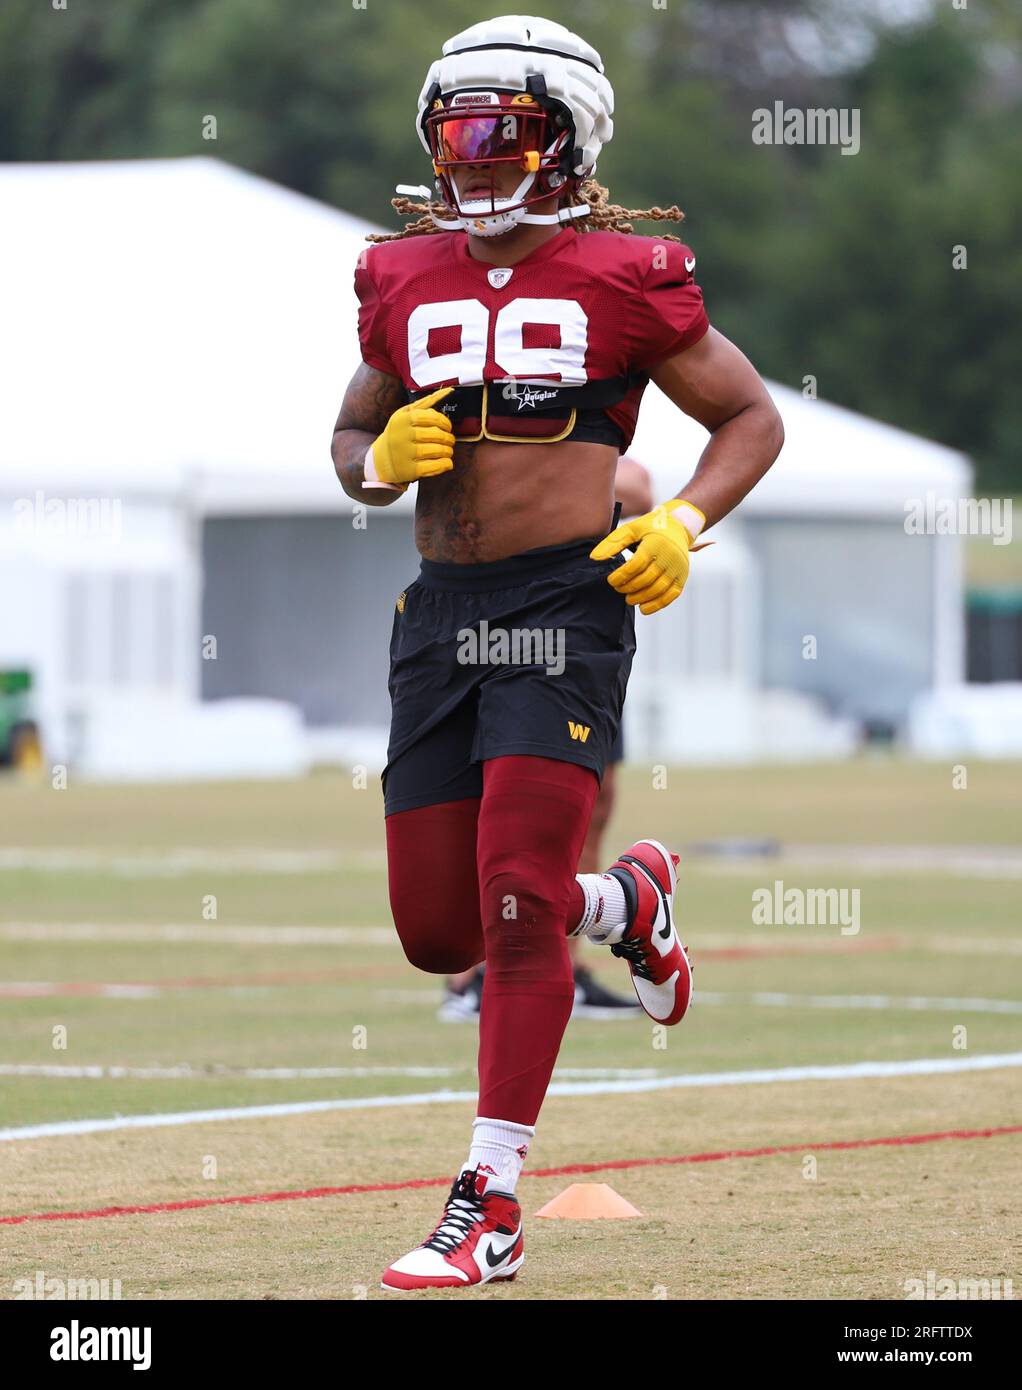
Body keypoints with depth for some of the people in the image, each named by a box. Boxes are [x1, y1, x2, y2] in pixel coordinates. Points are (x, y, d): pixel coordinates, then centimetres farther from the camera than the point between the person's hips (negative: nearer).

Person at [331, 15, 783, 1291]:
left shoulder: (622, 280, -3)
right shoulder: (405, 282, 10)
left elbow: (751, 417, 6)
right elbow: (352, 440, 22)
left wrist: (681, 524, -10)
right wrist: (384, 459, -2)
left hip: (565, 600, -5)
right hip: (441, 609, 5)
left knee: (516, 903, -12)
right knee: (436, 930, 6)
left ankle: (489, 1209, -6)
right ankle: (624, 902, 38)